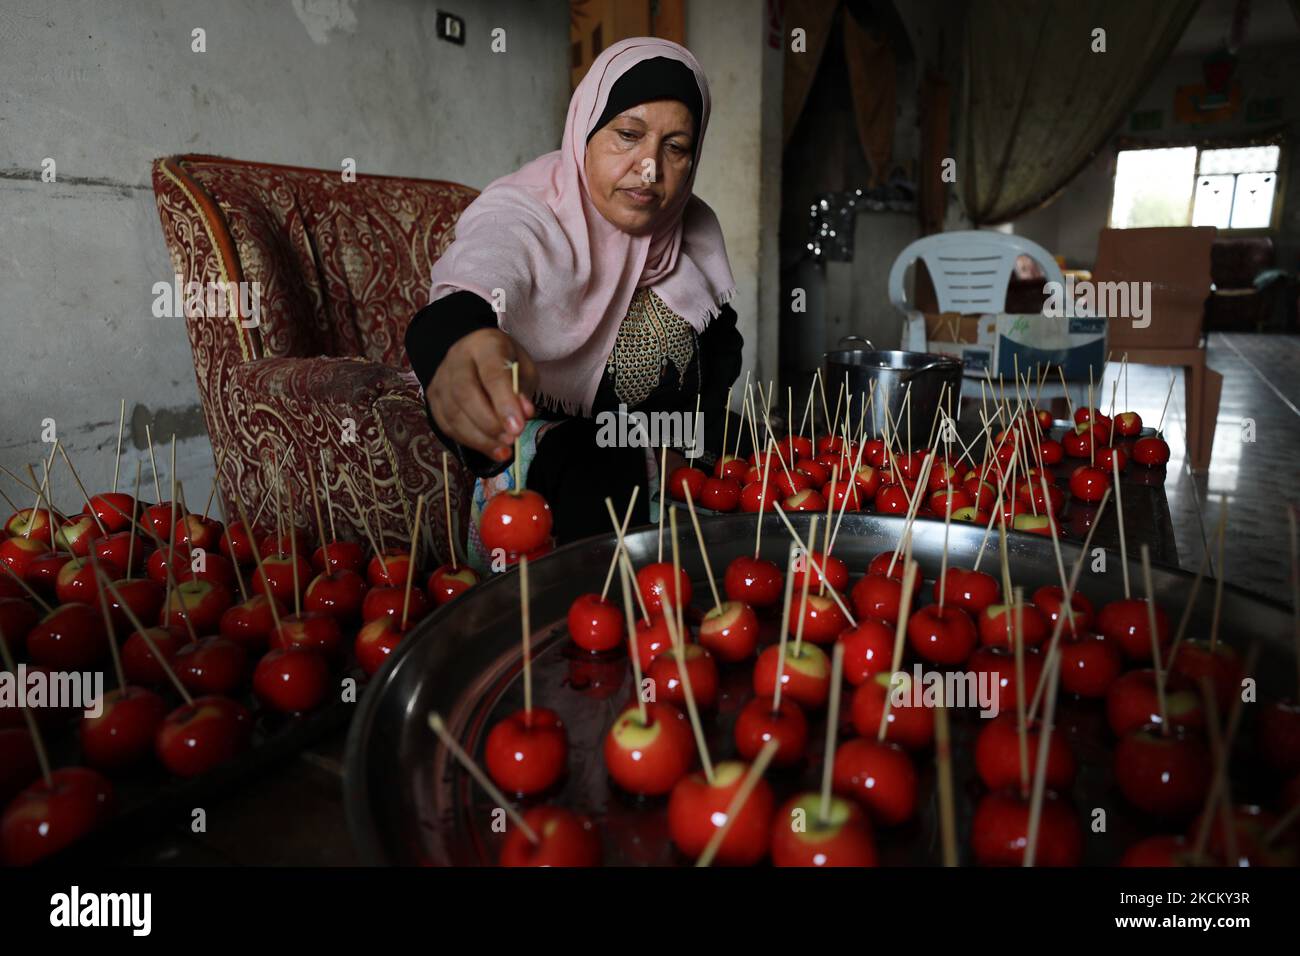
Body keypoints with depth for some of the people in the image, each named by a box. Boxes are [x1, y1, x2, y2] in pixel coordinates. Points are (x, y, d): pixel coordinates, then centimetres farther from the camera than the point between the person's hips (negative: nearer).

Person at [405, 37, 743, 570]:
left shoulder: (694, 228, -2)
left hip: (672, 449, 6)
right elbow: (476, 283, -43)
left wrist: (705, 443, -7)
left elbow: (718, 344, 10)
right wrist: (462, 340, -67)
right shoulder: (521, 216, -20)